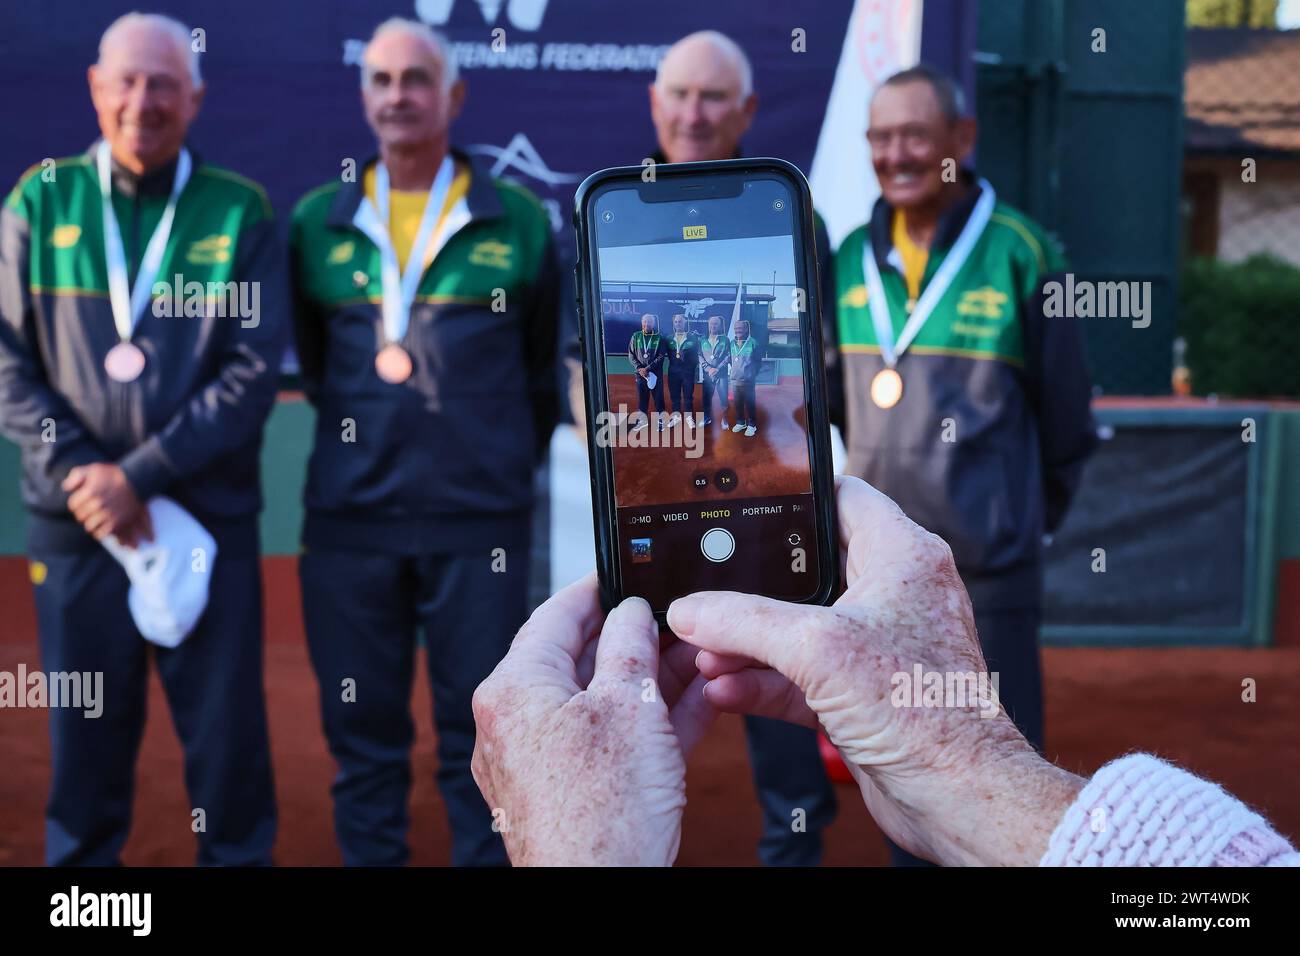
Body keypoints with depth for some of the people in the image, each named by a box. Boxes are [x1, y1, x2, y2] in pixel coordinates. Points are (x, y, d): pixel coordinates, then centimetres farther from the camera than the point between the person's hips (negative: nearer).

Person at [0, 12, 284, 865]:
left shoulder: (240, 212, 0)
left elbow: (255, 371, -6)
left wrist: (139, 474, -13)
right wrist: (78, 472, -10)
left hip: (210, 520, -1)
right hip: (75, 524, 1)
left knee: (228, 736, 5)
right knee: (87, 740, 11)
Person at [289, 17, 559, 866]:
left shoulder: (519, 219, 2)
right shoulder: (318, 221, 6)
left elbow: (547, 368, 10)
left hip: (481, 519, -1)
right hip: (350, 517, 2)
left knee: (478, 730, 7)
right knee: (363, 729, 10)